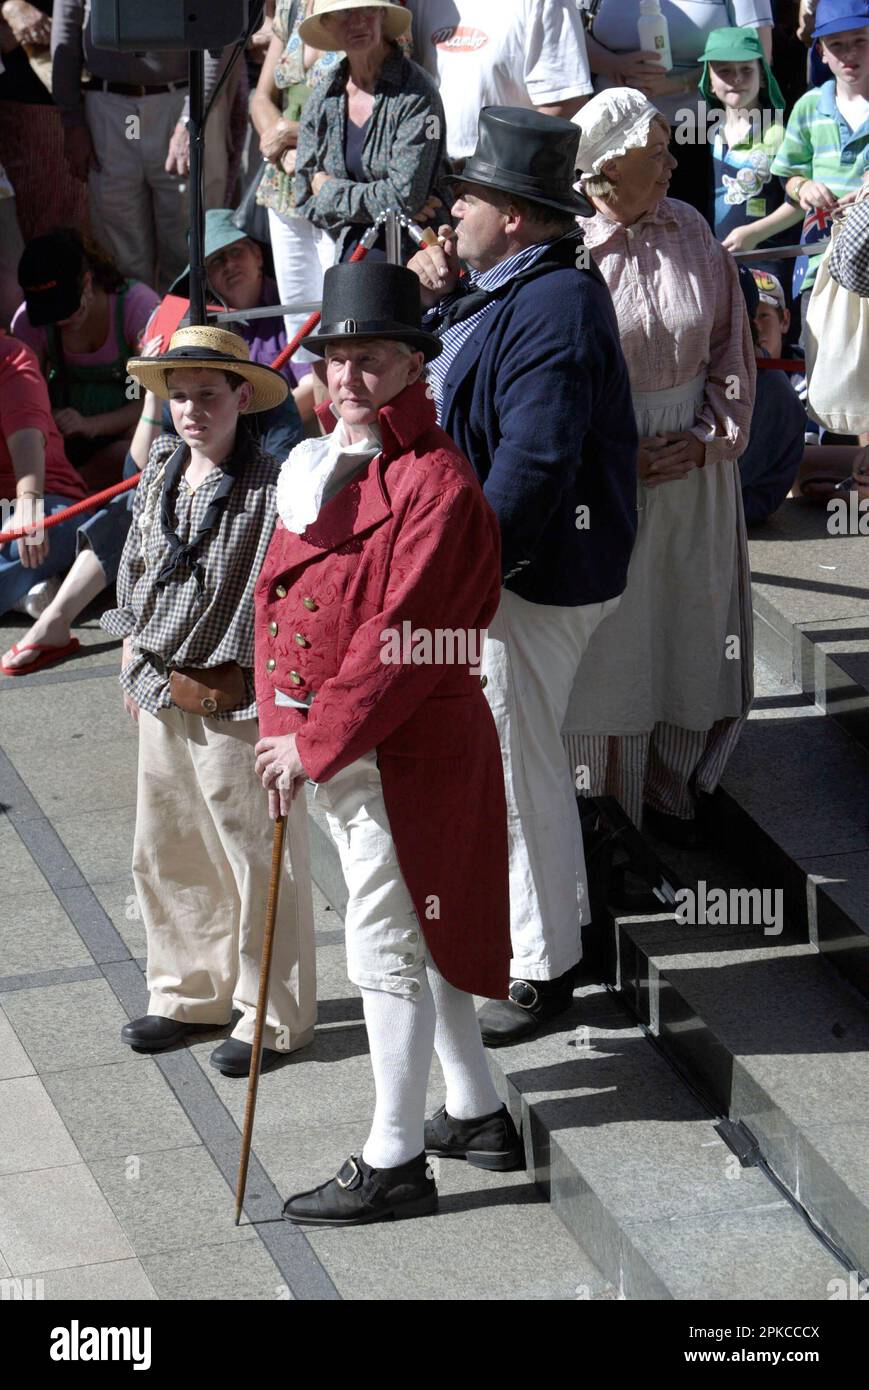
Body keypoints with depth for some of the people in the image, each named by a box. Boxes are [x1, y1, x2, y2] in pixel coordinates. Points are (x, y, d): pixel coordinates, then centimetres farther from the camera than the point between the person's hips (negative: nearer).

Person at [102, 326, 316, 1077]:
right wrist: (134, 667, 17)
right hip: (162, 702, 8)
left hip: (236, 705, -7)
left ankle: (275, 1016, 16)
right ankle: (190, 992, 34)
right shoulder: (158, 481, 8)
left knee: (258, 861, 2)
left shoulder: (271, 490, -15)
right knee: (165, 854, 17)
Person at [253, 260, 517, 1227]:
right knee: (416, 935, 19)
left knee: (386, 948, -2)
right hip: (325, 743, 9)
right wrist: (282, 731, 1)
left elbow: (404, 641, -22)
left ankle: (395, 1163, 10)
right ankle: (476, 1115, 33)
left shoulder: (437, 485, -18)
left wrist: (316, 744, -20)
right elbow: (278, 592, 11)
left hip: (407, 753, -9)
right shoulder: (314, 465, 10)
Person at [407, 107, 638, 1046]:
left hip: (530, 577, -11)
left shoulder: (552, 310, -25)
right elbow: (449, 382, 19)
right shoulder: (507, 287, 9)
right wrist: (437, 300, 2)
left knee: (517, 767, -1)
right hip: (495, 557, 11)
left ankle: (543, 969, 11)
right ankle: (559, 909, 40)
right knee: (514, 752, 23)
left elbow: (535, 466, -30)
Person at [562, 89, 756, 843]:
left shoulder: (691, 231, 0)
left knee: (688, 627, 12)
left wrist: (710, 435, -5)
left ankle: (668, 789, 30)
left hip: (692, 465, 4)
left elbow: (731, 345, 6)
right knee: (603, 634, 5)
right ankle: (597, 801, 22)